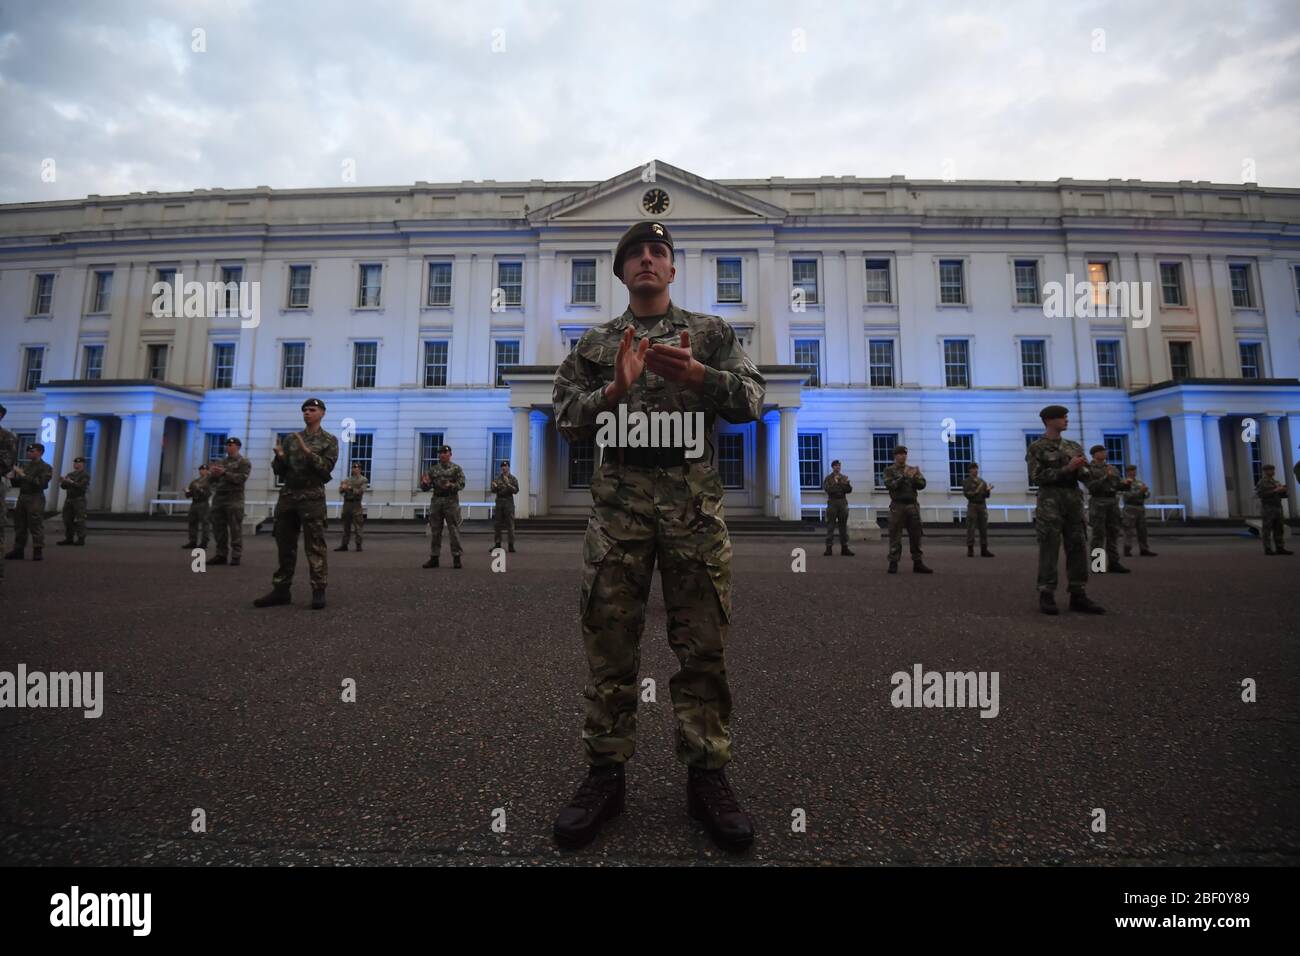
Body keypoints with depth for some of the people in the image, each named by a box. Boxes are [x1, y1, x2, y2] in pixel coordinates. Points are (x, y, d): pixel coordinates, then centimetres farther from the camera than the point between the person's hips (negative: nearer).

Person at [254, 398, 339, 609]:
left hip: (312, 497, -5)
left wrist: (308, 452, -21)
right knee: (285, 544, 8)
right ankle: (281, 590, 15)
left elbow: (327, 467, -10)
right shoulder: (290, 438, 16)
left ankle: (318, 591, -3)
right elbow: (278, 470, 12)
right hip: (287, 495, 5)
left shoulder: (329, 440, 4)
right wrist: (279, 457, -9)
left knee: (315, 546, -5)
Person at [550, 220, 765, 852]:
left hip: (695, 497, 0)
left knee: (703, 642, 3)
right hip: (618, 497, 1)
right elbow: (566, 420, 7)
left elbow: (754, 399, 5)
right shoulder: (594, 343, 17)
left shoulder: (710, 331, 16)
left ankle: (707, 775, 18)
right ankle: (605, 774, 18)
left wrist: (697, 376, -12)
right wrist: (614, 391, -11)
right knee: (609, 640, 3)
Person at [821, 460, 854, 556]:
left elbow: (849, 490, 5)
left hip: (843, 502, 3)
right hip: (832, 502, -3)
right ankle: (828, 548, -1)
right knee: (830, 526, -3)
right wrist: (835, 483, -21)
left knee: (843, 526, 5)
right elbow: (827, 489, -10)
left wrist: (847, 483, -12)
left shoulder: (844, 478, 11)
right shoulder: (828, 478, 3)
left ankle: (844, 548, 9)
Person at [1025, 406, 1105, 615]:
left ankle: (1078, 596, 8)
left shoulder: (1074, 446, 17)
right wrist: (1066, 468, -15)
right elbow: (1037, 477, -10)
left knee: (1078, 548, 3)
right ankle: (1046, 596, -1)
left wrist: (1081, 469, -7)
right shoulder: (1036, 448, 0)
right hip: (1050, 502, -6)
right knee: (1049, 549, -5)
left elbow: (1083, 476, 16)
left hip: (1074, 501, 6)